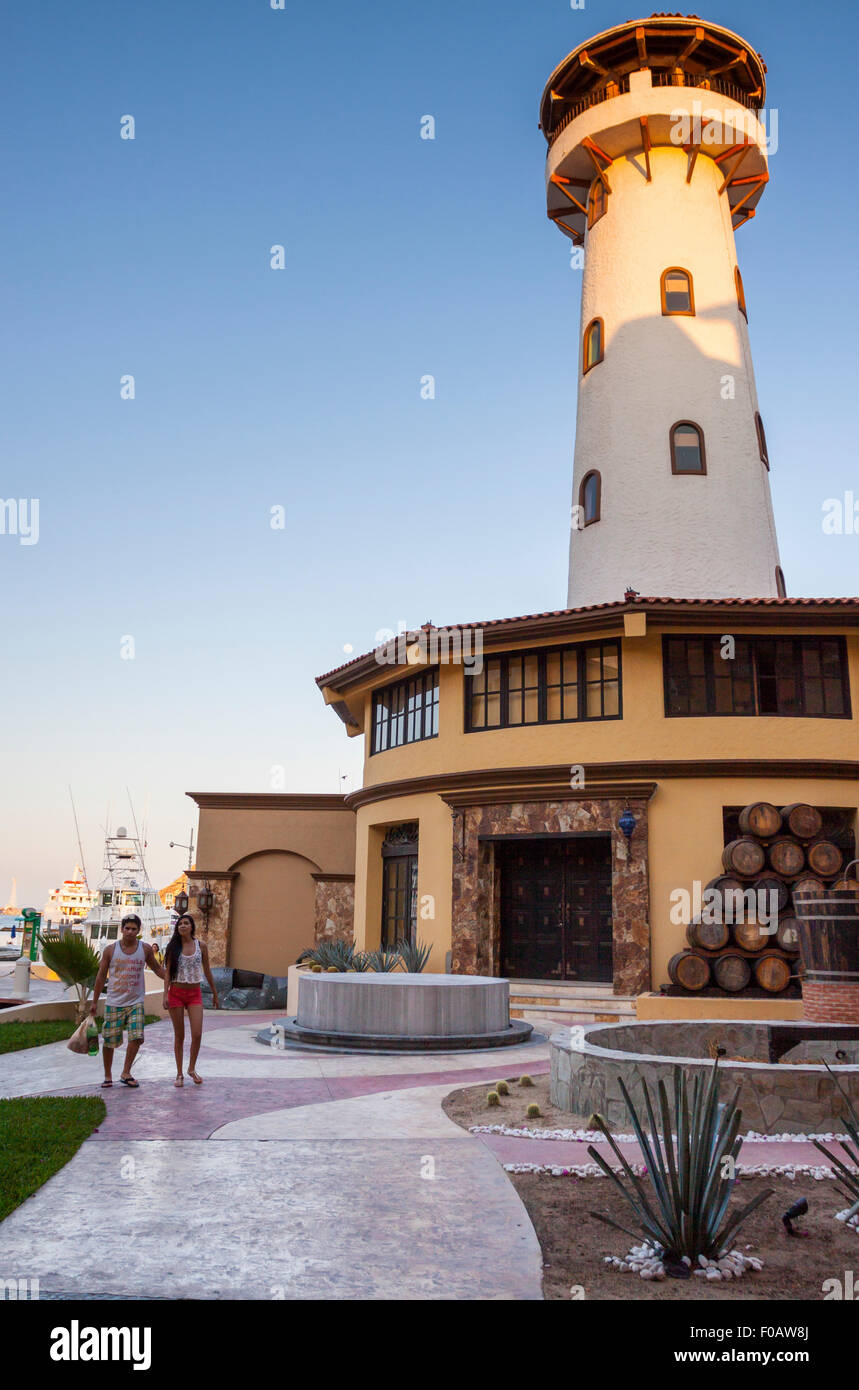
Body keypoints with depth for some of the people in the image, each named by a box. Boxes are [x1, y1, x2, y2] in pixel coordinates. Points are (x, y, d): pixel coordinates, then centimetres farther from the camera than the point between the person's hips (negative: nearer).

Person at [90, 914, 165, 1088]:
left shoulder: (145, 949, 3)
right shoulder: (110, 950, -1)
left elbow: (157, 968, 17)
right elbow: (101, 976, 6)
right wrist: (94, 1001, 7)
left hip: (136, 1002, 1)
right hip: (114, 1002, -1)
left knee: (136, 1037, -11)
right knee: (109, 1041, 2)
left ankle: (126, 1073, 5)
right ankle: (108, 1076, 20)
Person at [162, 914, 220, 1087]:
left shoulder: (201, 946, 3)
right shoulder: (173, 947, 1)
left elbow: (207, 970, 10)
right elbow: (167, 972, 0)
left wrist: (215, 994, 13)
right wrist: (165, 995, -10)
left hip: (195, 994, 1)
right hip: (176, 993, -1)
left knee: (197, 1034, -7)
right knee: (179, 1035, 4)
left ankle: (192, 1068, 15)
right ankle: (179, 1074, 16)